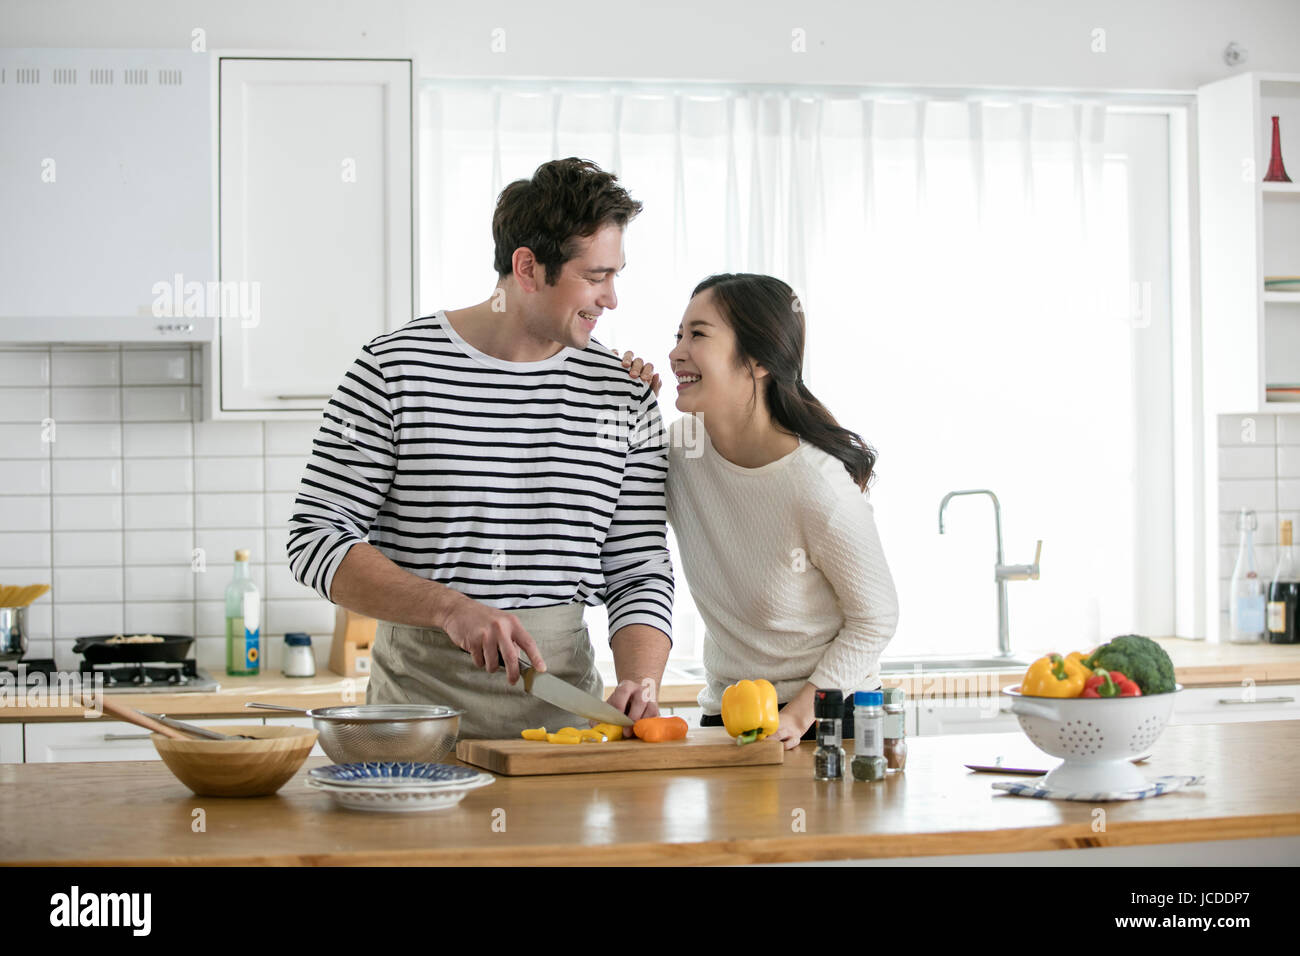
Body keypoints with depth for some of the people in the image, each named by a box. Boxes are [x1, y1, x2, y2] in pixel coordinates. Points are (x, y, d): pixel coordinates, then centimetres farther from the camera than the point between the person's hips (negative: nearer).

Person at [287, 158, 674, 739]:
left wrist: (640, 685, -10)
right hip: (420, 698, -2)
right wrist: (450, 607, -16)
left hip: (564, 706, 3)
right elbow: (315, 541, -4)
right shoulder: (394, 370, -2)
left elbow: (640, 573, 9)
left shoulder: (625, 396, 7)